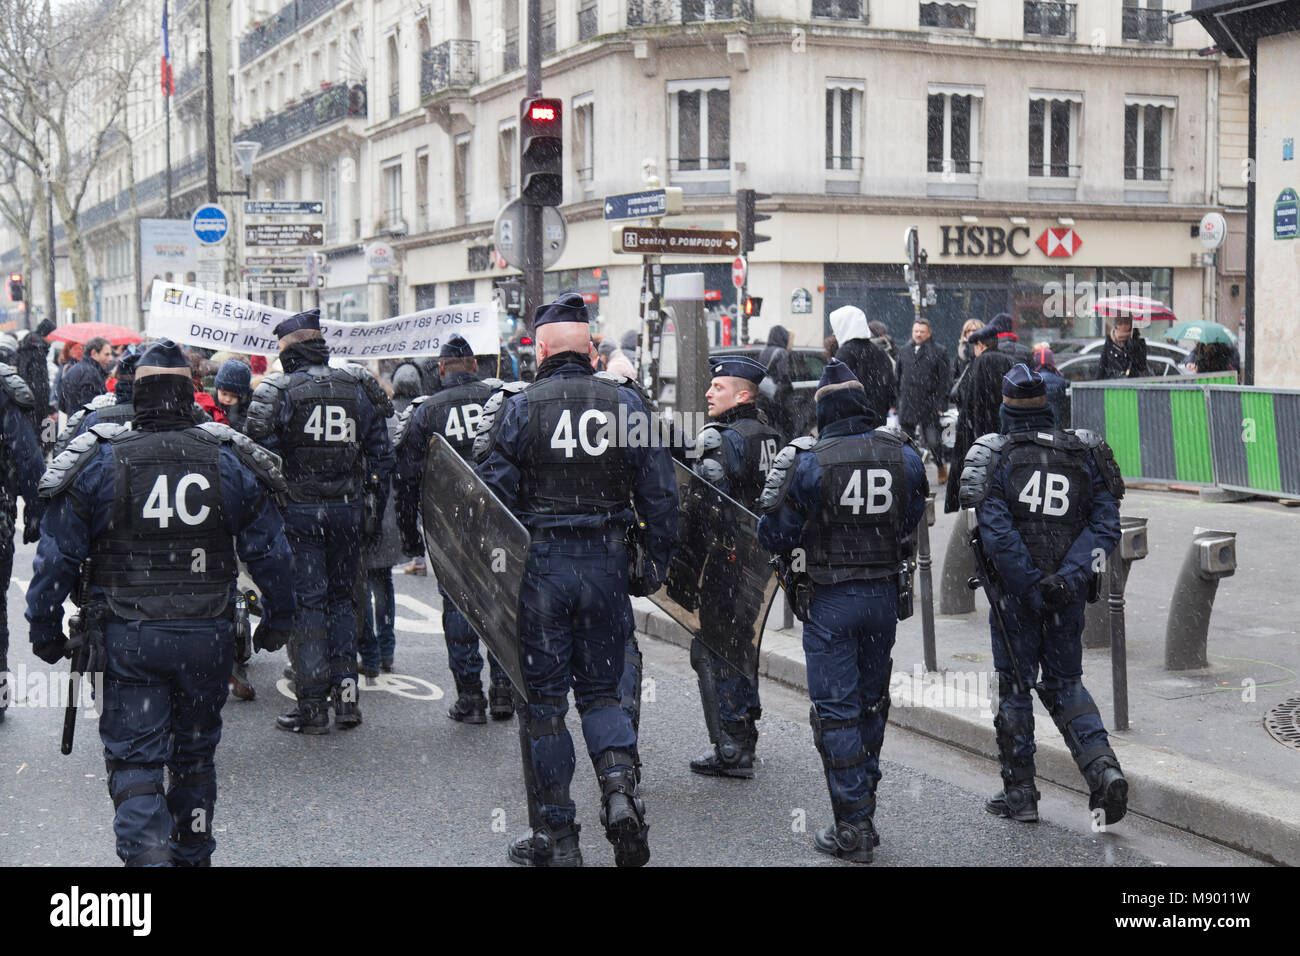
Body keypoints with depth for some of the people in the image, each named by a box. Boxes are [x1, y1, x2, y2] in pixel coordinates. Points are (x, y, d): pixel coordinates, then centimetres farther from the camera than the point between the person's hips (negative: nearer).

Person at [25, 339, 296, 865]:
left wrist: (46, 633, 8)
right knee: (195, 755, 20)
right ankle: (193, 856, 34)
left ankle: (148, 854, -15)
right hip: (208, 638, 2)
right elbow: (270, 553, 5)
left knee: (135, 763, 3)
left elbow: (56, 559, -3)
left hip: (127, 639, -2)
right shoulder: (232, 461, 1)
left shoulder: (97, 462, -5)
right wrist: (276, 622, 18)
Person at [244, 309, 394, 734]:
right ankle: (346, 696, 13)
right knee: (342, 596, 15)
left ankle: (313, 705, 2)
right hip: (346, 508, 4)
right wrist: (378, 505, 15)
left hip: (298, 511, -3)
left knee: (306, 603, 2)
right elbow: (381, 452, 8)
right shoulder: (359, 387, 6)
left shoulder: (278, 391, -6)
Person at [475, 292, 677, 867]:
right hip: (606, 563, 3)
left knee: (543, 699, 7)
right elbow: (659, 491, 3)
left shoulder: (517, 407, -6)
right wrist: (658, 562, 12)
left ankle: (557, 835, 12)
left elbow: (494, 494, -8)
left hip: (539, 563, -3)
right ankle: (619, 784, -9)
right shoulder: (626, 402, 2)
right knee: (600, 689, 17)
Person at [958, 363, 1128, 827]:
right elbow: (1105, 525, -6)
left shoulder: (994, 455, -6)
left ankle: (1019, 793, 16)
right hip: (1069, 594, 3)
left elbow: (996, 533, -16)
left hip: (1015, 592, -3)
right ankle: (1103, 767, -4)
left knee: (1013, 687, 10)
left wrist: (1033, 589, -14)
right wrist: (1067, 578, -13)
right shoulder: (1085, 453, 3)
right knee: (1064, 684, 16)